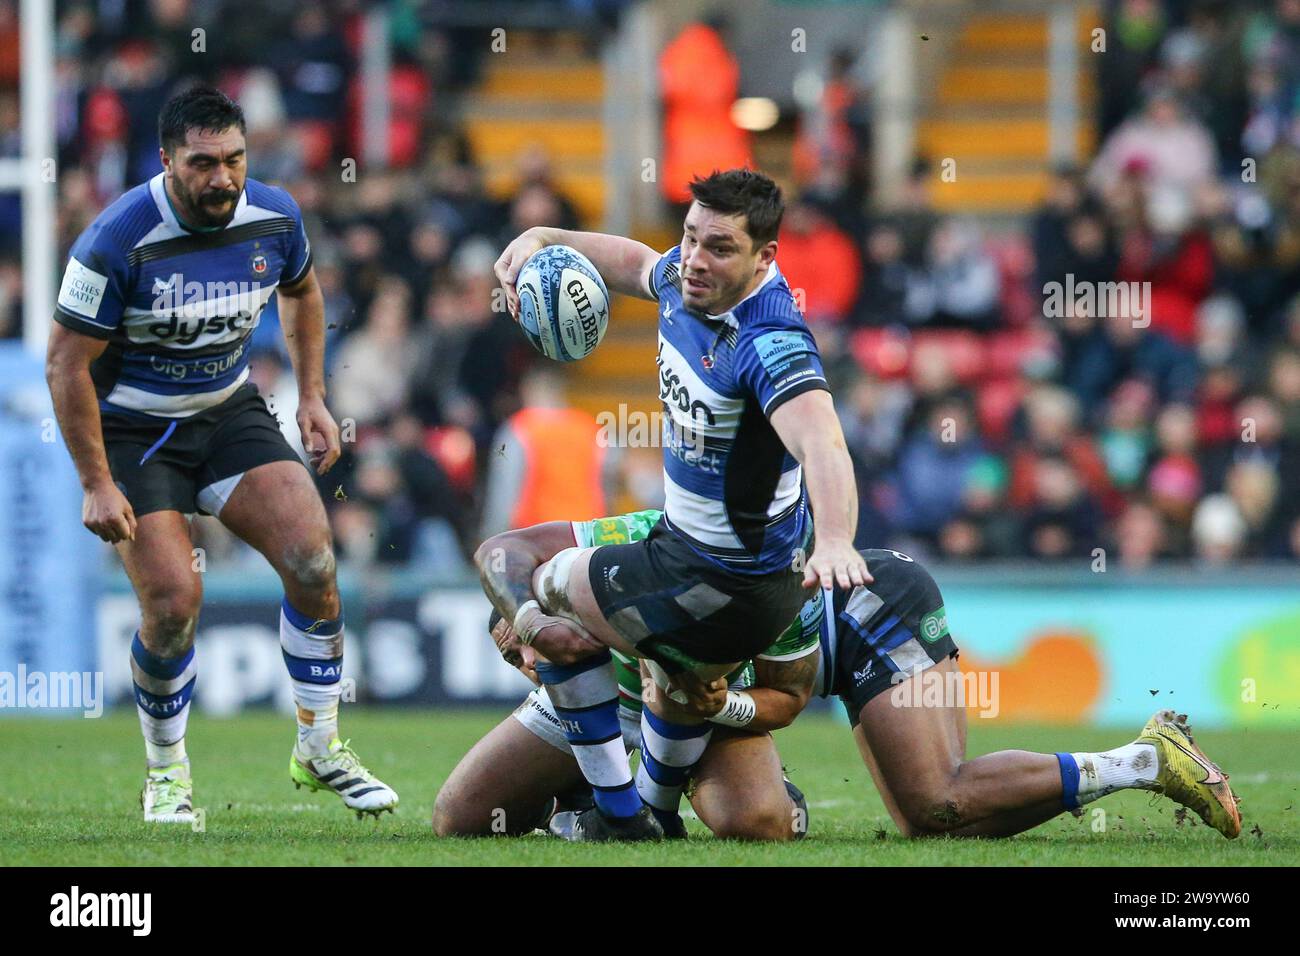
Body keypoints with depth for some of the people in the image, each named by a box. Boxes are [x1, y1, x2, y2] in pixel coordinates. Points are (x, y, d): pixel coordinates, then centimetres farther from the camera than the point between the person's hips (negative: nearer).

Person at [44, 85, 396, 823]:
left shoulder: (274, 216, -9)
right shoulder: (120, 240, -25)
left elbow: (302, 292, 15)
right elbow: (67, 362, -18)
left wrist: (313, 396, 9)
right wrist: (97, 484, -19)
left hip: (229, 412, 4)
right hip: (133, 429, -4)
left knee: (312, 559, -13)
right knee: (174, 603, -16)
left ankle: (321, 748, 5)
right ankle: (167, 773, 9)